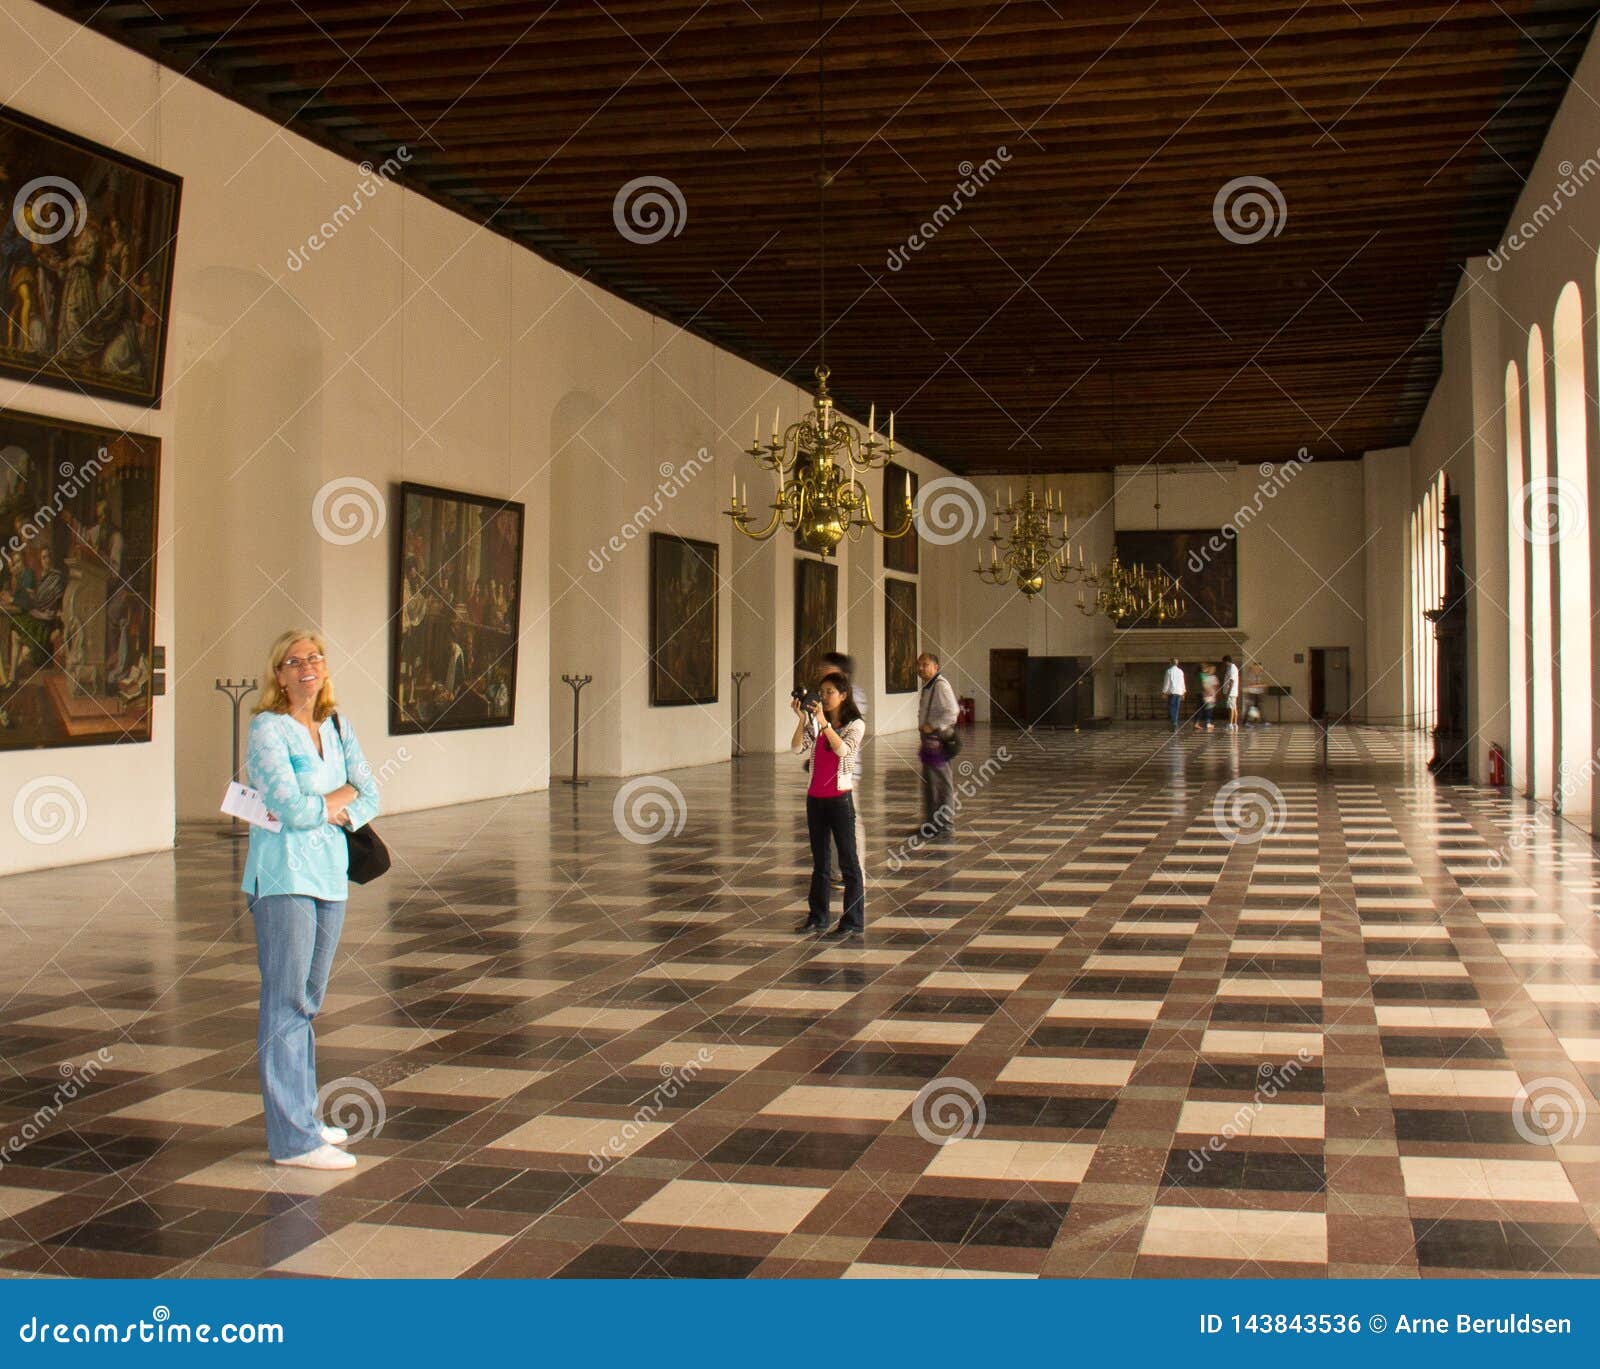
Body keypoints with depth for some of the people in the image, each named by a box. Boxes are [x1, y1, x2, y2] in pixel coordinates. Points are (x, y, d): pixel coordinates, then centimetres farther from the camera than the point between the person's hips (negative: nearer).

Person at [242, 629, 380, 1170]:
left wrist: (330, 812, -10)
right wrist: (340, 795, -1)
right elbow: (292, 809, -16)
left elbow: (370, 798, 9)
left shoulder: (337, 728, 13)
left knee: (308, 1001, 13)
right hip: (283, 875, -7)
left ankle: (302, 1114, 22)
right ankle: (292, 1138, -5)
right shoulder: (267, 729, -8)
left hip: (330, 872, 7)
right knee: (286, 1002, -6)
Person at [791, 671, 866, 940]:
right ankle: (818, 917, 18)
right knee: (819, 860, 12)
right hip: (815, 797, 5)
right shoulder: (815, 725, 10)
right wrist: (802, 720, -13)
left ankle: (853, 923, -1)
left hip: (840, 798, -5)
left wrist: (824, 722, -25)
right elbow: (797, 749, -3)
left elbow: (843, 750, -20)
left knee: (848, 861, -3)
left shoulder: (855, 724, -2)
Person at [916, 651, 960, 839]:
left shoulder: (941, 685, -16)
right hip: (929, 741, 10)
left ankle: (946, 827, 2)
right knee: (928, 785, 17)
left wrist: (932, 726, -21)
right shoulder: (928, 686, 15)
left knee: (942, 785, -4)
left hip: (938, 742, -10)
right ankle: (930, 825, 26)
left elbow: (951, 712, -24)